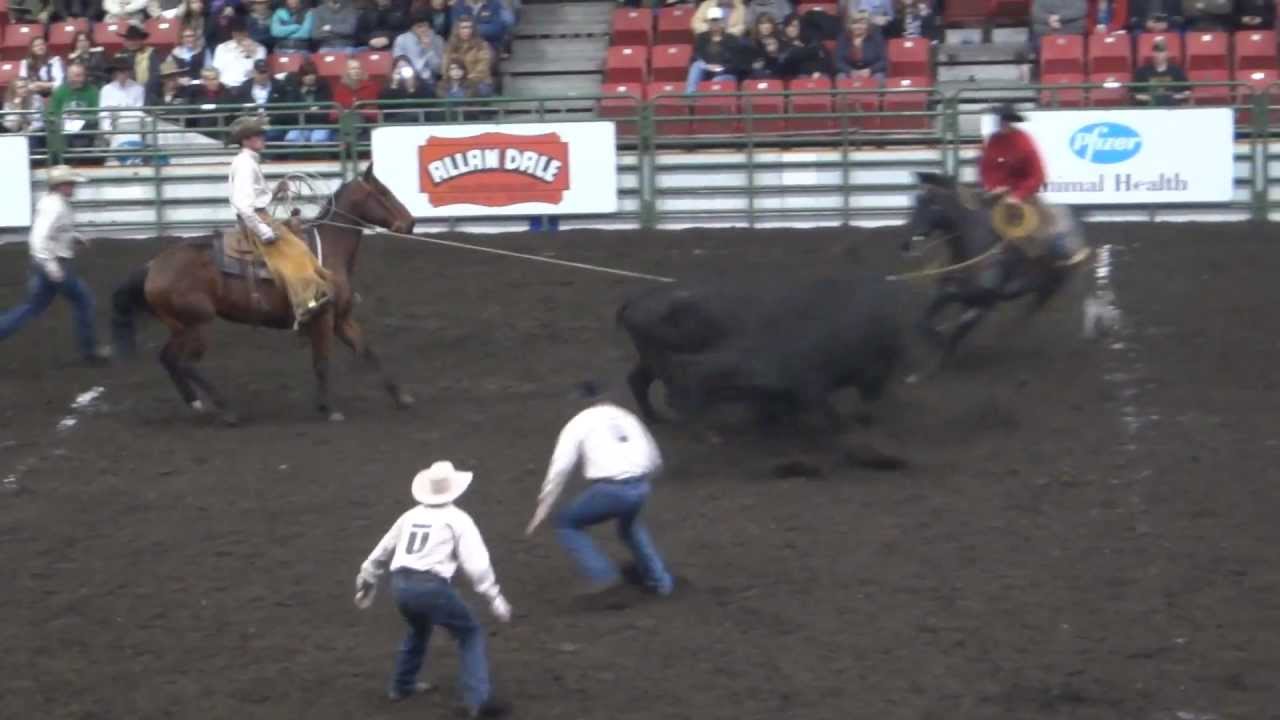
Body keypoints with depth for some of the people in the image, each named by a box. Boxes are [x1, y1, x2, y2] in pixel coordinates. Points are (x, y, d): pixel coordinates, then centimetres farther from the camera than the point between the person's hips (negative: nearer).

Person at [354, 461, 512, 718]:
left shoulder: (410, 516, 19)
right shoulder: (458, 520, 2)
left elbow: (381, 552, 29)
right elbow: (477, 563, -5)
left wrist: (367, 582, 43)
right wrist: (495, 598, 0)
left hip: (401, 586, 6)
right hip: (431, 587, -6)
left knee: (419, 628, 36)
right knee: (471, 634, 7)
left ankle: (402, 685, 45)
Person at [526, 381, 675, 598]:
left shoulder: (579, 423, 8)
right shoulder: (626, 416, 21)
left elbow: (560, 467, 1)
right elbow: (654, 460, 23)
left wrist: (543, 507, 5)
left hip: (609, 490, -5)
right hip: (641, 488, 5)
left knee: (566, 524, 16)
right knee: (629, 525, 37)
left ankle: (601, 574, -1)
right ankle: (659, 579, 30)